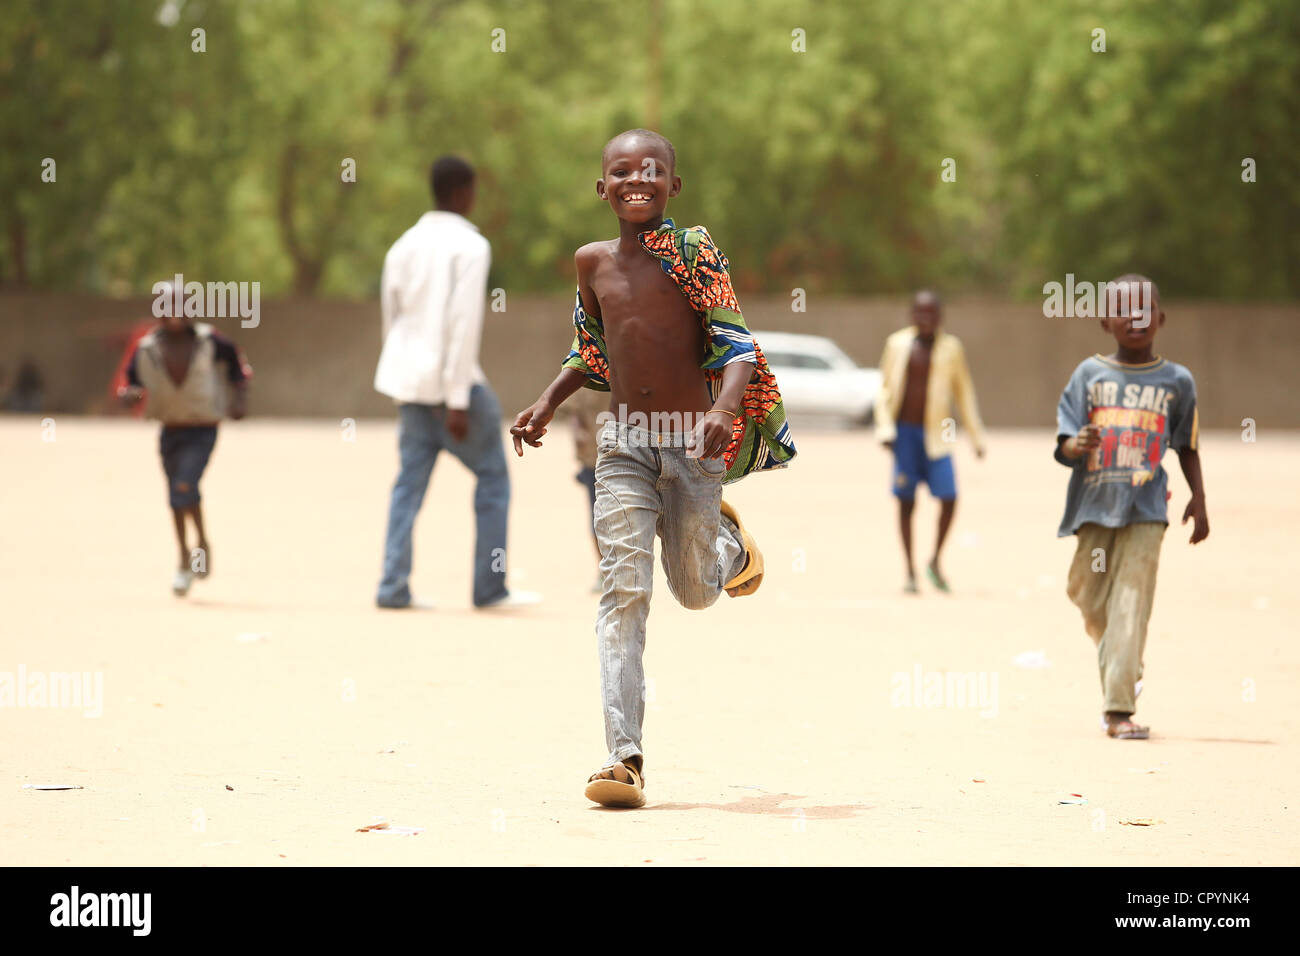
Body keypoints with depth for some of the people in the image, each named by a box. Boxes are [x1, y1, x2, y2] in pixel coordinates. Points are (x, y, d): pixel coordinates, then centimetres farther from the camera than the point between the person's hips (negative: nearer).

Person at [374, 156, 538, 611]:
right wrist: (458, 401, -16)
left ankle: (393, 586, -2)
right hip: (452, 383, -6)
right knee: (493, 476, 6)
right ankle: (489, 587, 6)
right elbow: (464, 325, -16)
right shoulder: (470, 246, -9)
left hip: (408, 382, 6)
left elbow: (392, 317, 16)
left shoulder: (403, 246, 11)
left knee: (410, 482, 7)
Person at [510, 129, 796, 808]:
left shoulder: (692, 250, -7)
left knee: (694, 593, 11)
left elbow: (737, 343, -12)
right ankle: (624, 758, -16)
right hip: (623, 443, 2)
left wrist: (724, 409, -30)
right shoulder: (592, 262, 6)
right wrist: (546, 404, 9)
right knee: (624, 589, -11)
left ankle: (725, 537, 49)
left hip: (693, 443, -2)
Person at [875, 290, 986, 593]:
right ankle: (910, 571, 9)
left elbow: (964, 392, 10)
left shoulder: (951, 347, 5)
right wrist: (885, 428, -3)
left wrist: (977, 436, 8)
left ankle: (935, 561, 10)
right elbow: (884, 388, 8)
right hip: (905, 431, 0)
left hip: (936, 434, 0)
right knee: (906, 501, 0)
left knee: (949, 497, -11)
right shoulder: (898, 344, 4)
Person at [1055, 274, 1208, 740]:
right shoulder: (1089, 374, 3)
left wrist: (1198, 498, 7)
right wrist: (1077, 444, -24)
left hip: (1145, 509, -2)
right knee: (1088, 594, 8)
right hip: (1094, 503, 2)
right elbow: (1064, 447, -2)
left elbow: (1187, 444, 15)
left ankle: (1119, 708, -14)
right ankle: (1120, 667, 37)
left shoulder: (1177, 381, 5)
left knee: (1131, 602, -11)